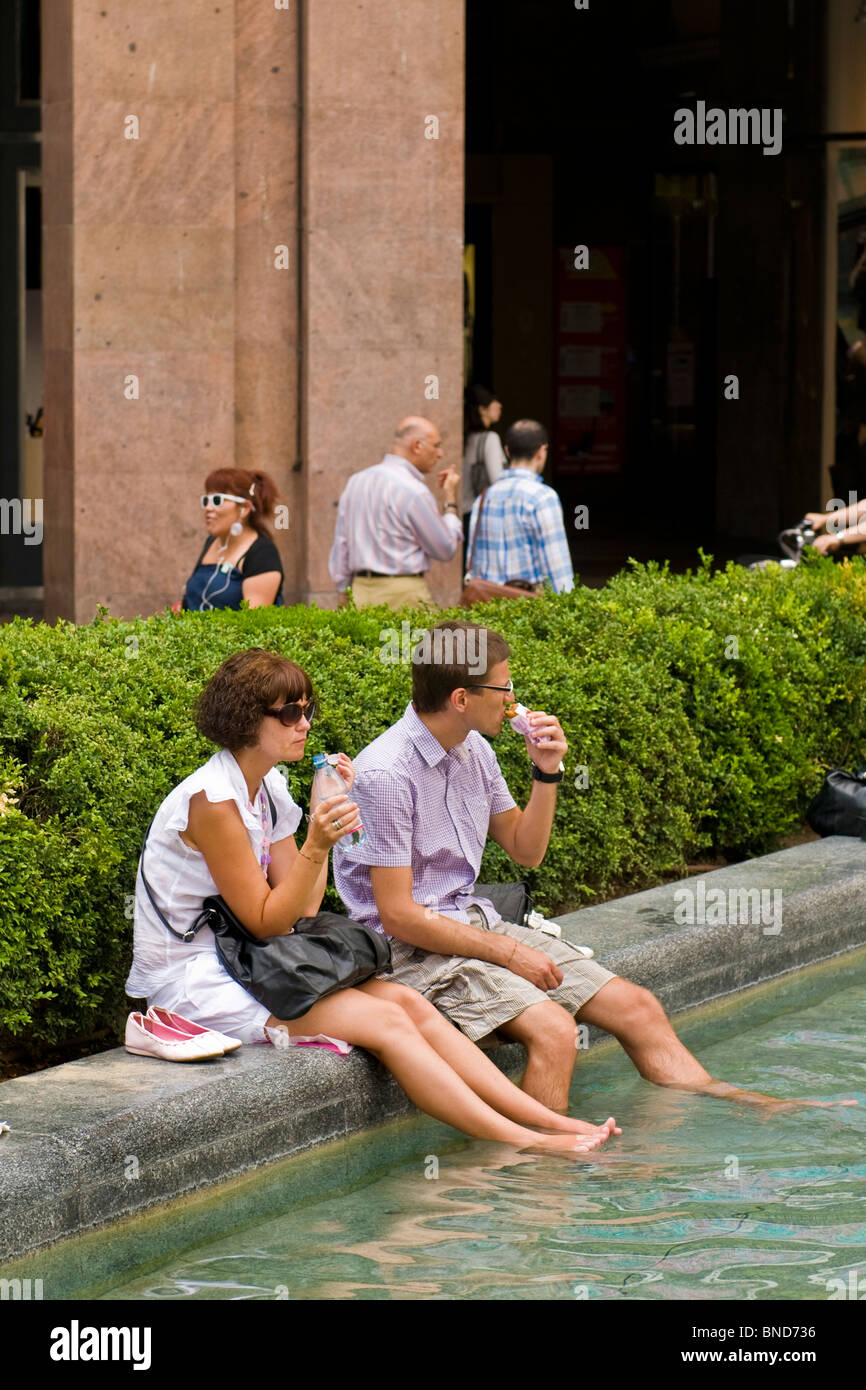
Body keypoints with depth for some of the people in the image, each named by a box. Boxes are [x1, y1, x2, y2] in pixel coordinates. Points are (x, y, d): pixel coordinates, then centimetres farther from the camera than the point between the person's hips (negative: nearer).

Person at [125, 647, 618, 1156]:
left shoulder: (268, 788, 9)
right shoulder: (212, 799, -19)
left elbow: (301, 912, 3)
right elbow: (266, 922, -17)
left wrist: (329, 819, -2)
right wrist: (316, 846, -27)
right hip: (192, 983, -8)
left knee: (406, 1000, -9)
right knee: (385, 1022, -18)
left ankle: (549, 1120, -14)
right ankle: (526, 1145, -20)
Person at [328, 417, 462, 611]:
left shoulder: (356, 481, 12)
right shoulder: (413, 491, -11)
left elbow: (340, 547, 15)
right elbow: (445, 550, -3)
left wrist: (345, 592, 22)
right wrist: (451, 499, 8)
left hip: (361, 588, 8)